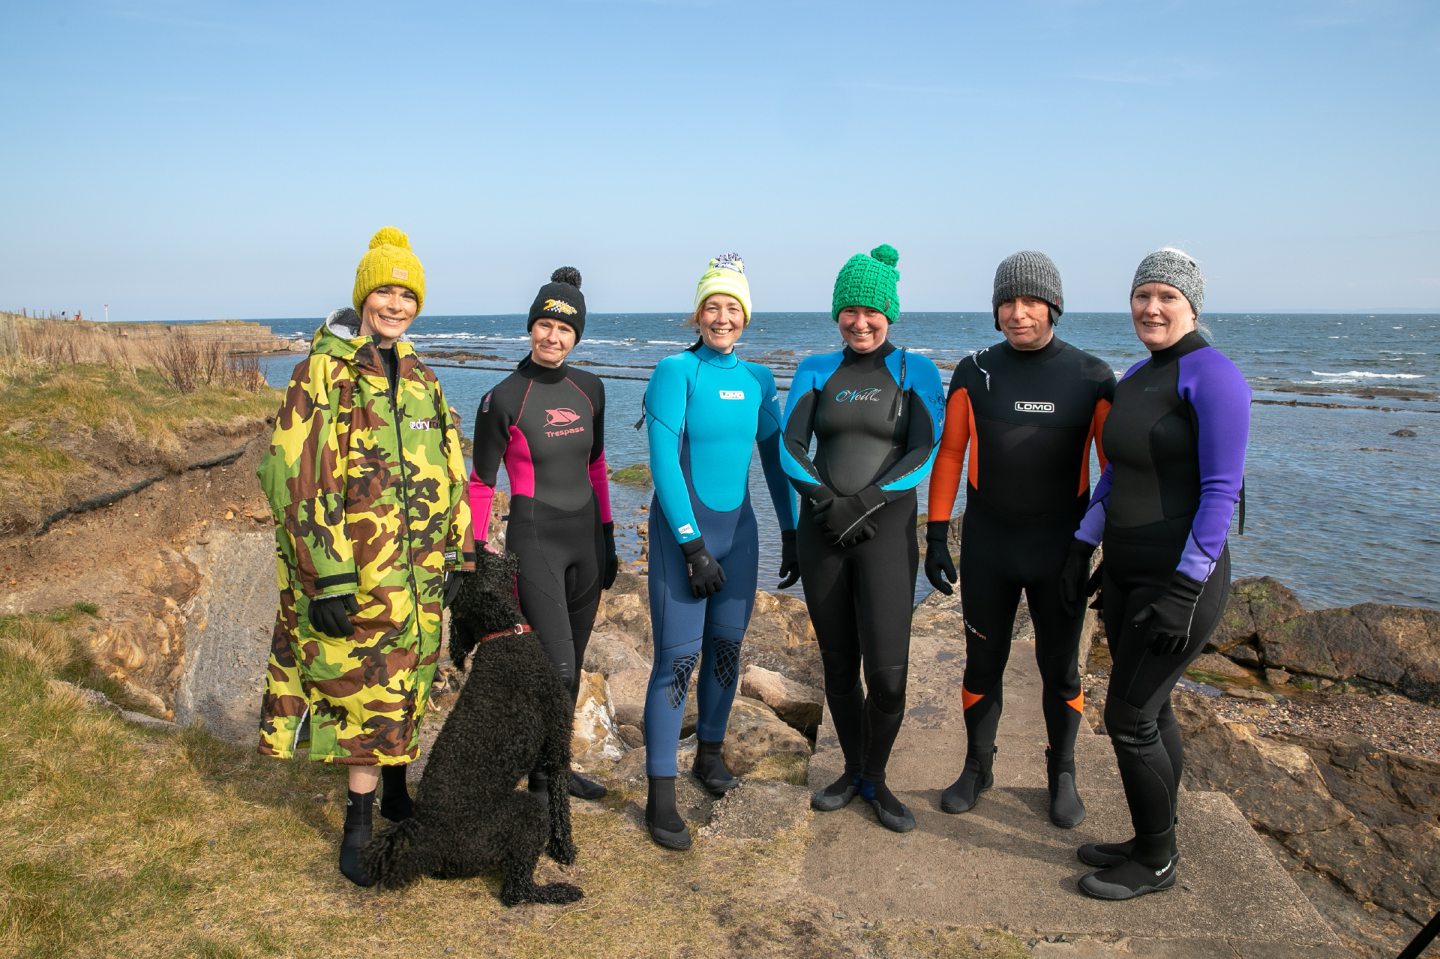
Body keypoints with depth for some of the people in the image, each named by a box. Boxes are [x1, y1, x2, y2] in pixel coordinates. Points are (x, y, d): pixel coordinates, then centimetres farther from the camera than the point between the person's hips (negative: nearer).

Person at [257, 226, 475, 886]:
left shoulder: (421, 380, 11)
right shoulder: (323, 373, -8)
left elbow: (450, 474, 15)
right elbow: (297, 478, -14)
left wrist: (456, 556, 10)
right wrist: (325, 579, -18)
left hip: (417, 579, 6)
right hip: (350, 580, -5)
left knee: (404, 691, 15)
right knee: (360, 691, 0)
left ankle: (396, 793, 34)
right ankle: (359, 824, 16)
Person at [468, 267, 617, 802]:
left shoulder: (589, 389, 5)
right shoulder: (503, 399, -9)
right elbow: (481, 484, -5)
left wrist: (607, 537, 15)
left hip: (585, 539, 5)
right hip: (534, 541, -5)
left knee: (570, 668, 13)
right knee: (557, 668, -9)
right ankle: (540, 782, 10)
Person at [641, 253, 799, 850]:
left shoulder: (757, 380, 6)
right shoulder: (677, 371, -10)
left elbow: (774, 459, 13)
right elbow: (664, 462, -15)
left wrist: (791, 533, 11)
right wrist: (693, 544, -18)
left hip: (737, 529, 5)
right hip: (681, 530, -5)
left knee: (726, 649, 14)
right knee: (677, 660, -5)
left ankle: (710, 753, 35)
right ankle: (660, 795, 4)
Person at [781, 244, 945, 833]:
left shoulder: (916, 372, 3)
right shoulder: (815, 372, 9)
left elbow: (926, 453, -6)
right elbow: (790, 447, 0)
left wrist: (867, 502, -16)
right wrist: (825, 499, -16)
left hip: (885, 531, -2)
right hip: (822, 533, 3)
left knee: (887, 672, -9)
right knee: (838, 664, 10)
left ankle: (876, 779, 15)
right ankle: (852, 771, 30)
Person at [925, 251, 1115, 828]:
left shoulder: (1091, 379, -6)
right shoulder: (975, 374, -2)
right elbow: (949, 455, 1)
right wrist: (936, 537, -2)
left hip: (1061, 545, -1)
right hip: (986, 543, 1)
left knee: (1060, 667, 10)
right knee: (982, 660, 11)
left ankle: (1062, 775, 29)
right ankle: (977, 766, 29)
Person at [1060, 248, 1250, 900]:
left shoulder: (1211, 375, -15)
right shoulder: (1135, 378, 11)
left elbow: (1221, 489, -19)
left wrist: (1184, 589, -20)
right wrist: (1081, 547, 12)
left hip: (1179, 578, -8)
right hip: (1126, 575, 8)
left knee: (1127, 717, -1)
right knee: (1149, 711, 16)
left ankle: (1155, 863, 17)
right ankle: (1152, 843, 30)